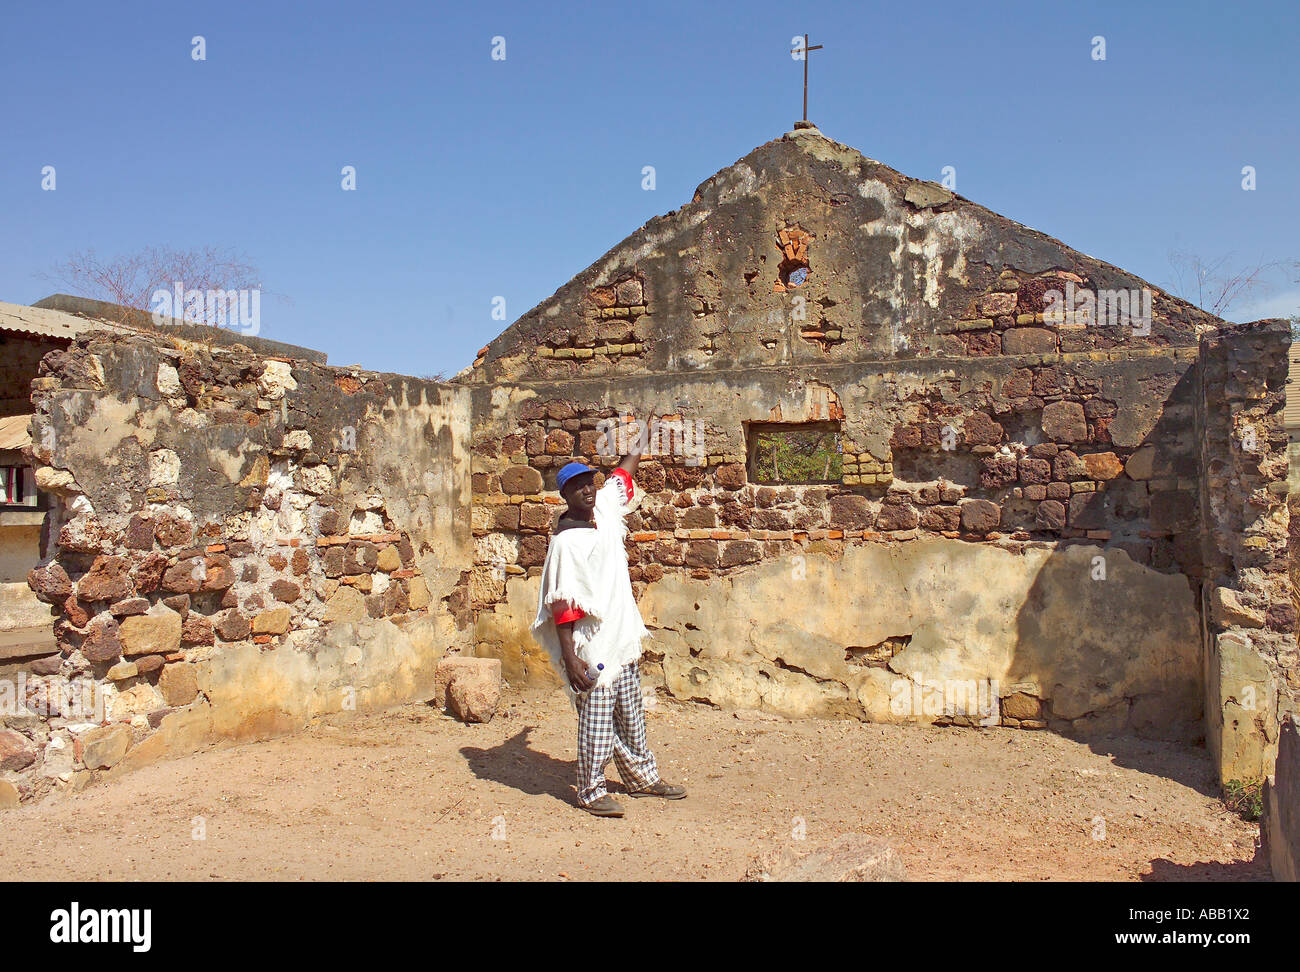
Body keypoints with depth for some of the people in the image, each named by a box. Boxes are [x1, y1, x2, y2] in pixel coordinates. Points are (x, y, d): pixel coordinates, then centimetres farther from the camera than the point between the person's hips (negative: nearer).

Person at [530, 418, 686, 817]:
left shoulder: (605, 513, 6)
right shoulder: (565, 542, -15)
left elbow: (621, 478, 26)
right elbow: (562, 605, -19)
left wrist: (637, 450, 34)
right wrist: (569, 659, -23)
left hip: (624, 640, 8)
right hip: (592, 647, -8)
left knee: (631, 717, 18)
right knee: (596, 720, 0)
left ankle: (642, 778, 30)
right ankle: (590, 792, 13)